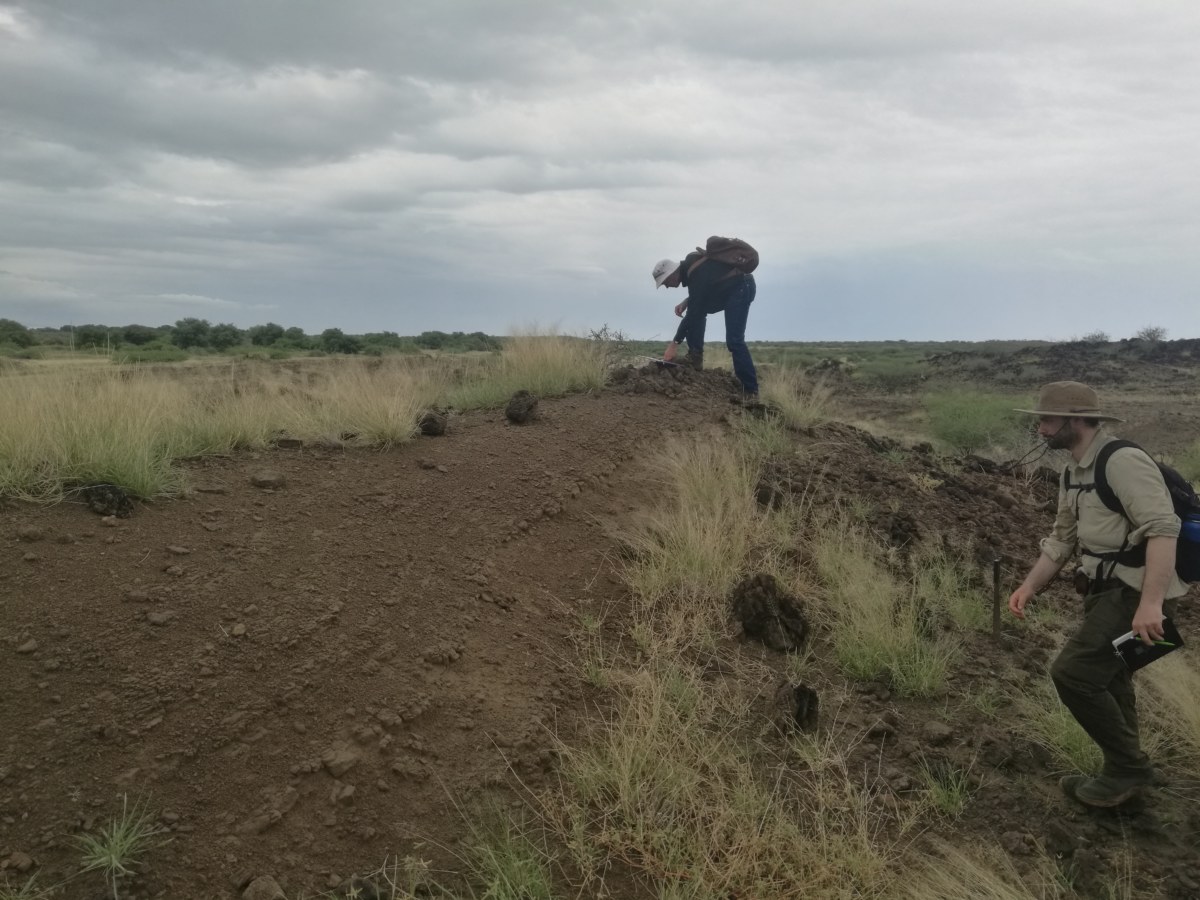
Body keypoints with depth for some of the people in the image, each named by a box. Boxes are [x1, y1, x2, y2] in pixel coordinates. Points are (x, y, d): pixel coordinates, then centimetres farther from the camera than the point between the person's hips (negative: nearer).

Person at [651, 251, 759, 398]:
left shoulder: (697, 275, -27)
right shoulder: (689, 265, 1)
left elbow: (693, 312, -28)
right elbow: (700, 293, 18)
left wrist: (675, 343, -27)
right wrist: (686, 302, 0)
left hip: (741, 287, -10)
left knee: (734, 340, -17)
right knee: (698, 310, 6)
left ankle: (751, 390, -15)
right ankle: (695, 357, 3)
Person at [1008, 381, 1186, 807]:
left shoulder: (1123, 461, -19)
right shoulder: (1074, 472, 12)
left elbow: (1163, 528, -27)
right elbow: (1061, 539, 17)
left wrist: (1151, 601, -35)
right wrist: (1029, 587, 7)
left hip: (1135, 594, -10)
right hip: (1106, 591, 10)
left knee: (1072, 673, -13)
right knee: (1107, 683, 19)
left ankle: (1128, 767, 6)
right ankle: (1123, 774, 35)